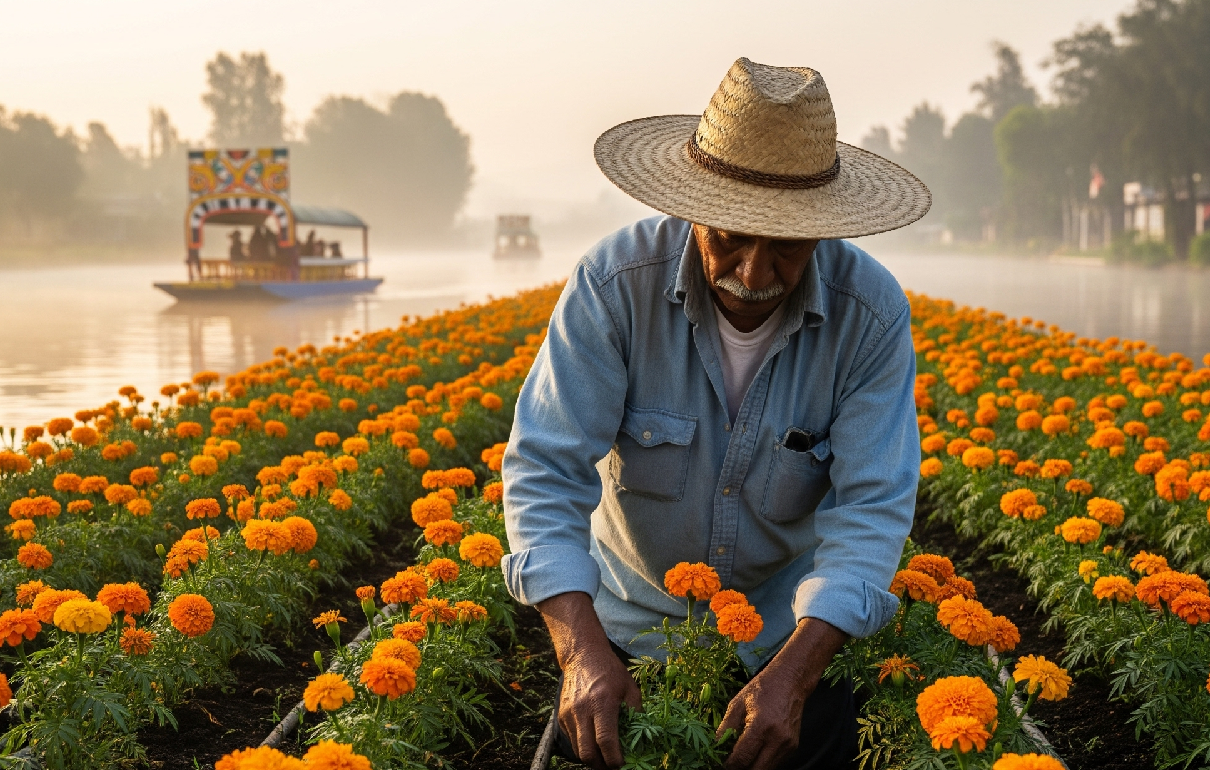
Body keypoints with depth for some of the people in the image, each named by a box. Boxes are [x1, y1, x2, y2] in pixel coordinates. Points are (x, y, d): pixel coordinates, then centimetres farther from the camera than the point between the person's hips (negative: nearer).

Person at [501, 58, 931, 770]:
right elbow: (545, 471, -26)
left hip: (795, 623, 1)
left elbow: (872, 507, -24)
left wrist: (792, 675, -38)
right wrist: (583, 649, -40)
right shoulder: (614, 284, -26)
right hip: (633, 617, 0)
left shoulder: (873, 315, -23)